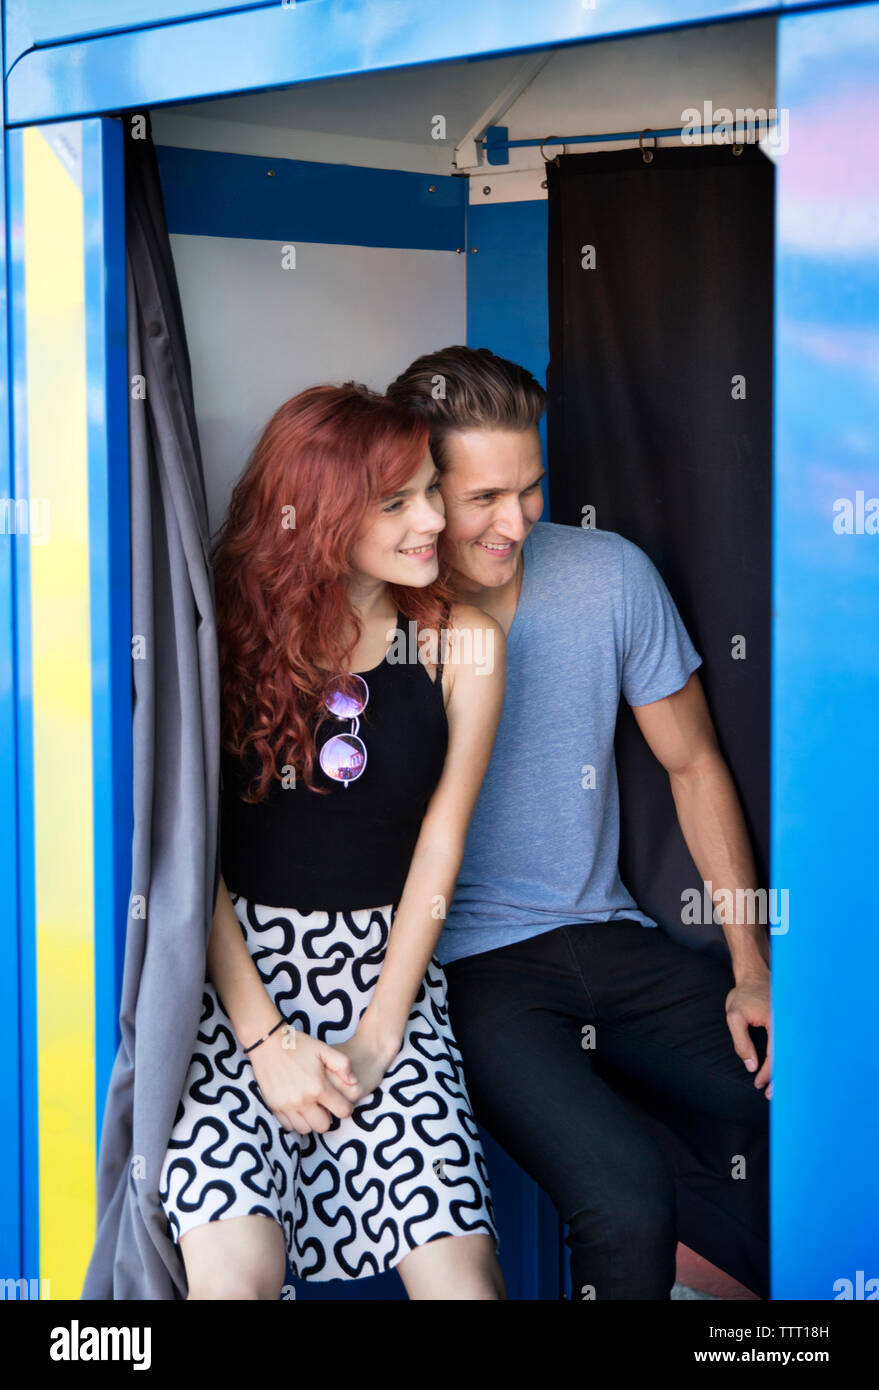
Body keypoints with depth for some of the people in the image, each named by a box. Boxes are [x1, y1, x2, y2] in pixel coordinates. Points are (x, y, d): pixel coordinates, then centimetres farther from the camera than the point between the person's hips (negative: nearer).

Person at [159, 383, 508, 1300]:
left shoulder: (461, 643, 2)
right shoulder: (224, 630, -2)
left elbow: (440, 843, 2)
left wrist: (376, 1037, -6)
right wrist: (264, 1036, -12)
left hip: (383, 964, 1)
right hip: (234, 963, -1)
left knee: (460, 1275, -17)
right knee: (233, 1272, -21)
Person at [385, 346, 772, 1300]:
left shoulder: (610, 575, 1)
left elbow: (693, 765, 10)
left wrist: (753, 967, 4)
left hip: (608, 935, 4)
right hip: (462, 963, -4)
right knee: (625, 1188, -27)